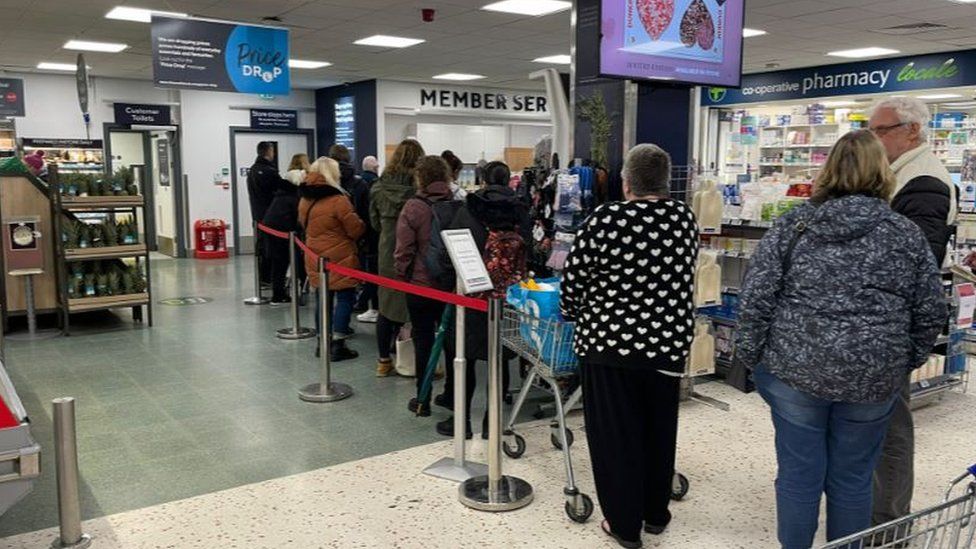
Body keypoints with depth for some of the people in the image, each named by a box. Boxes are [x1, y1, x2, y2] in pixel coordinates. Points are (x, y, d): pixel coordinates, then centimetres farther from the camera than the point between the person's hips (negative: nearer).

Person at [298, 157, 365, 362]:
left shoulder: (305, 200, 4)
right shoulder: (338, 200, -18)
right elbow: (356, 229, -14)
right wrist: (362, 225, 7)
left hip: (315, 258, 7)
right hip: (340, 259, -7)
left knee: (323, 299, 15)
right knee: (344, 298, 2)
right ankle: (338, 345, -1)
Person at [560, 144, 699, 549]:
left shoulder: (606, 219, -14)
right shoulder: (684, 217, 0)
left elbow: (574, 277, -8)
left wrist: (572, 314, 12)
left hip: (609, 340, -4)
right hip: (668, 341, 4)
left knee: (615, 433, 9)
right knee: (658, 431, 19)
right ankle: (656, 514, 33)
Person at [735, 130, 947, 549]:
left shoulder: (794, 224, -1)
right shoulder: (908, 235, 2)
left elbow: (757, 296, -5)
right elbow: (930, 314, 5)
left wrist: (749, 357, 3)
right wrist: (904, 363, 19)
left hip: (796, 370, 0)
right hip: (873, 378, 1)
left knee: (799, 474, 11)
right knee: (851, 479, 14)